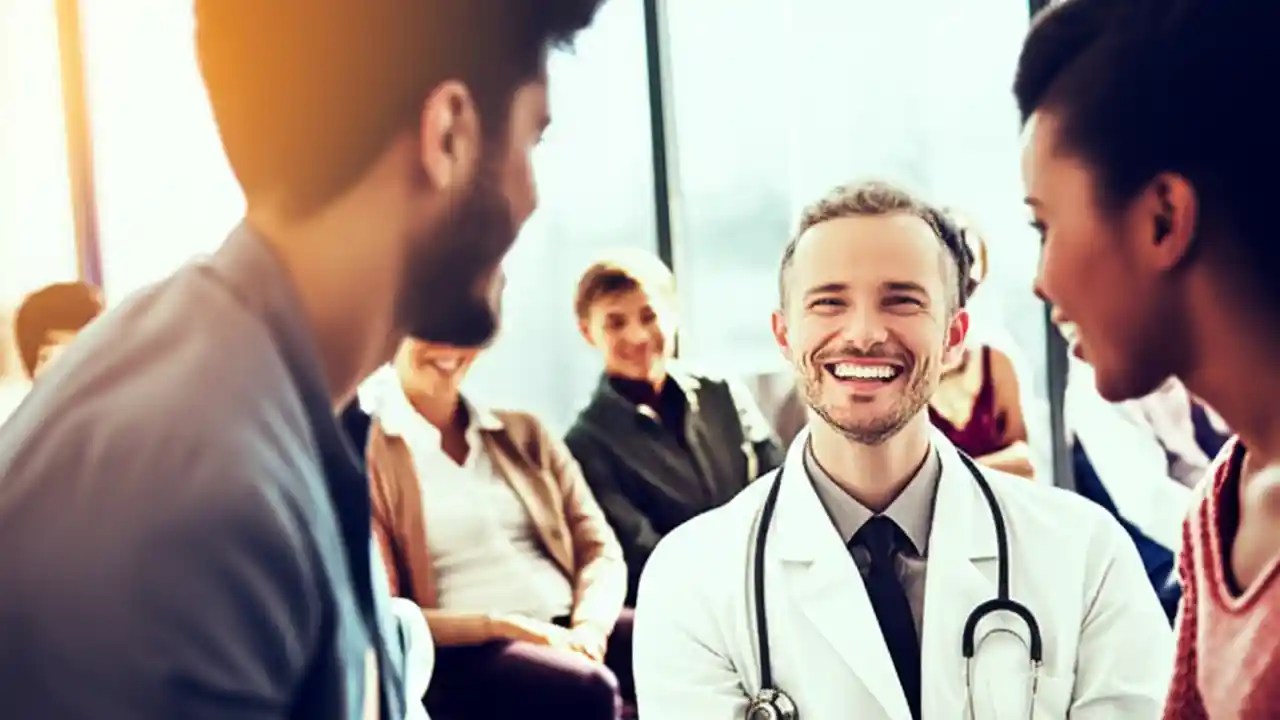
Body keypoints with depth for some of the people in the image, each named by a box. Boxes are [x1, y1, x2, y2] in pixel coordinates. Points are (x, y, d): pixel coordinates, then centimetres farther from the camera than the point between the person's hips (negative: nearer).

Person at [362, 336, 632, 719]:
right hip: (462, 652, -5)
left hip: (567, 630, 5)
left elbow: (598, 547, 12)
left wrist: (589, 627, -9)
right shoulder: (365, 452, 4)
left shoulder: (522, 433, 20)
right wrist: (502, 627, -16)